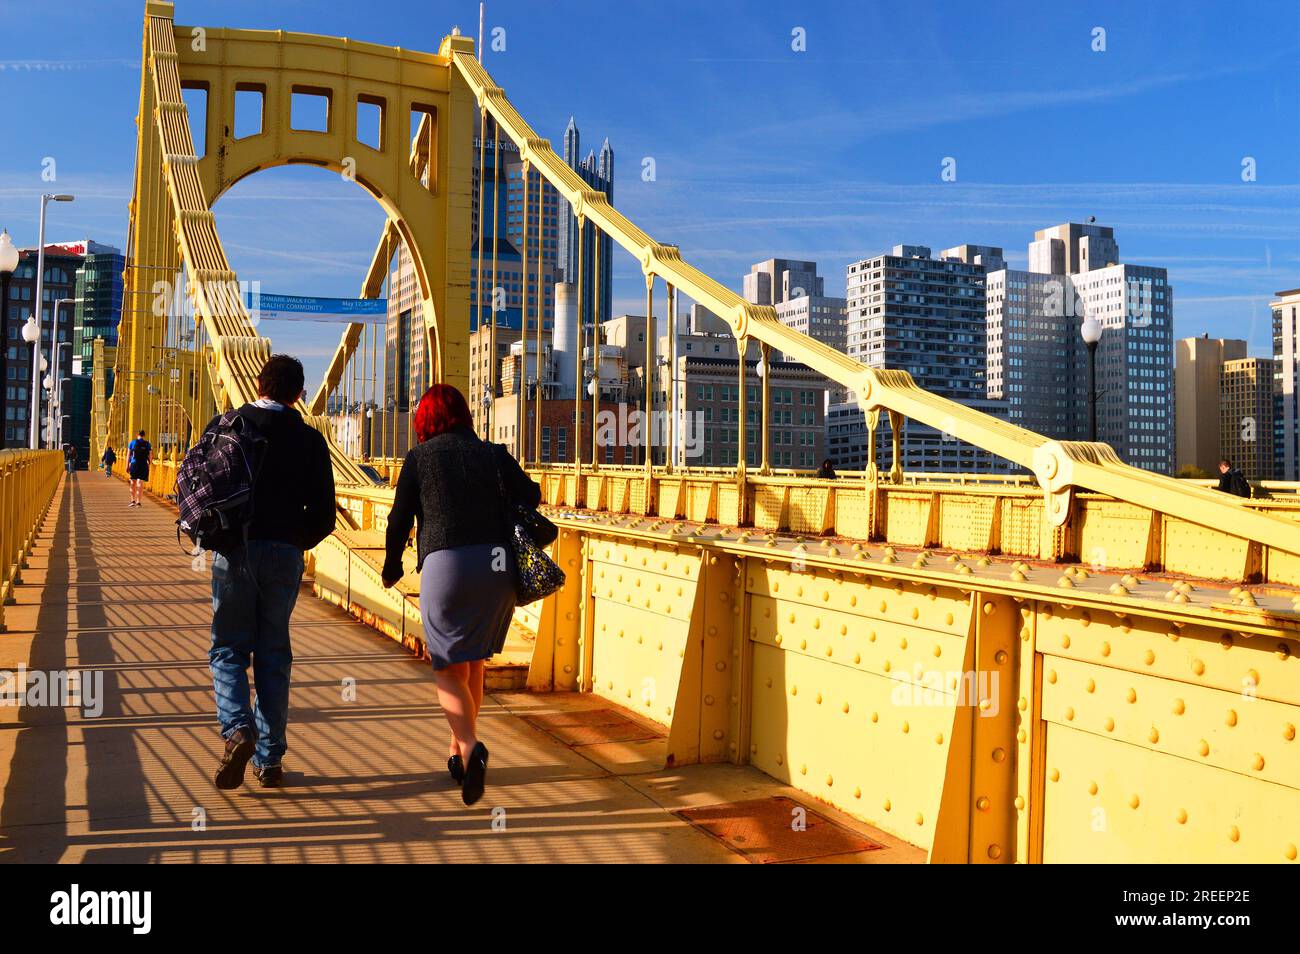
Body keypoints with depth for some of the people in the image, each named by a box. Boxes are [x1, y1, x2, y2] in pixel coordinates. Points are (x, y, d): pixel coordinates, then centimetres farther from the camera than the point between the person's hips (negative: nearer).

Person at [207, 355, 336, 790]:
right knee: (273, 654, 10)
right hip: (285, 556, 1)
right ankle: (270, 760, 12)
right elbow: (324, 514, 0)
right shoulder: (309, 439, 2)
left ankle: (237, 730, -14)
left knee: (229, 649, 10)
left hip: (234, 552, -1)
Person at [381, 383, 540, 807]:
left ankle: (469, 747, -22)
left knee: (450, 669, 2)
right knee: (474, 663, 19)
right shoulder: (492, 453, 12)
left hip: (444, 564, -3)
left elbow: (400, 519, 8)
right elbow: (530, 495, 4)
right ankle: (459, 749, 28)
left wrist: (391, 568, 23)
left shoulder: (419, 457, 7)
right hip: (498, 564, 3)